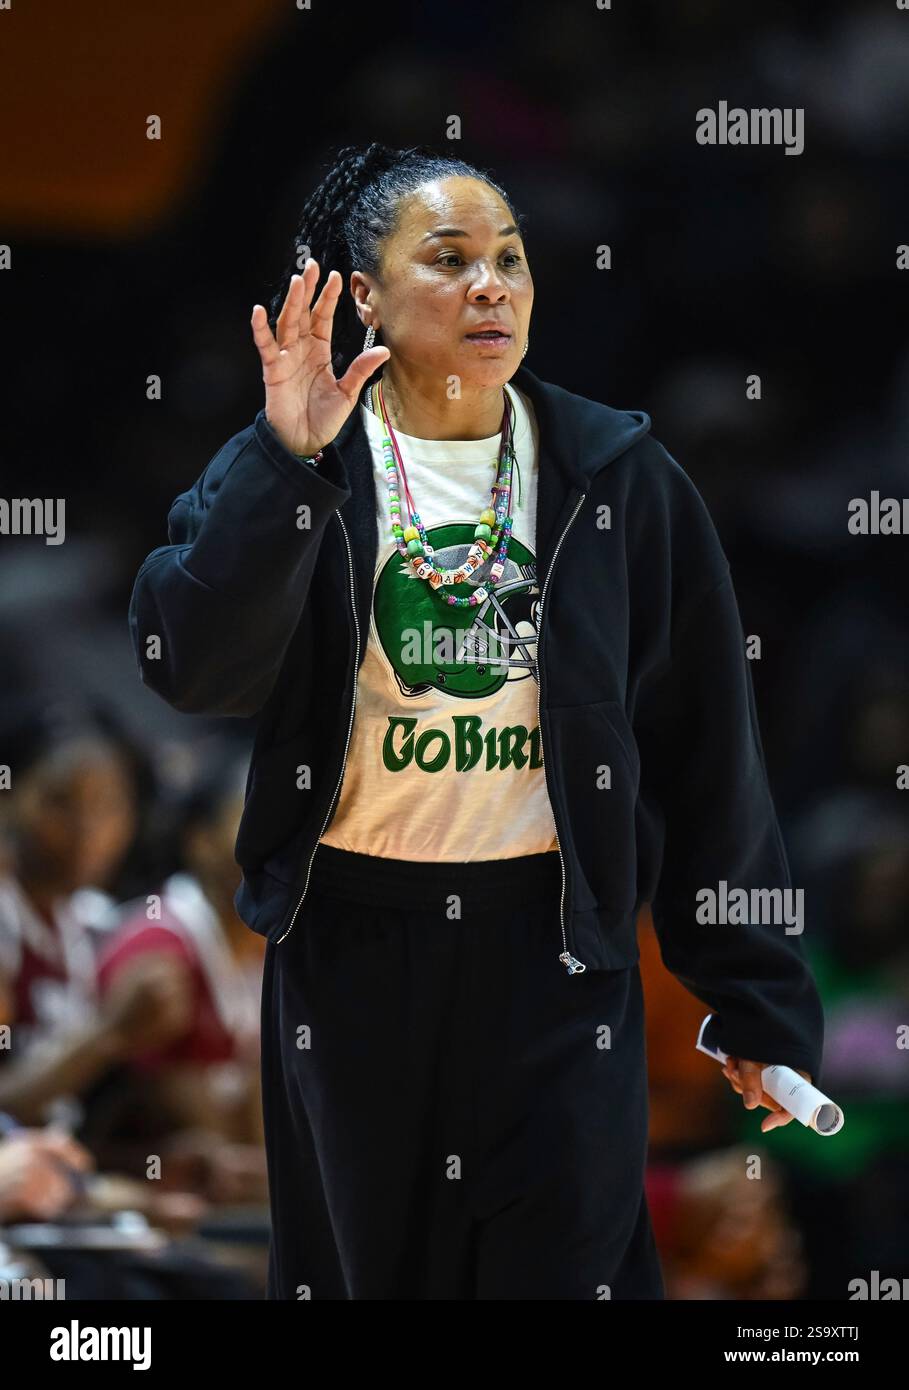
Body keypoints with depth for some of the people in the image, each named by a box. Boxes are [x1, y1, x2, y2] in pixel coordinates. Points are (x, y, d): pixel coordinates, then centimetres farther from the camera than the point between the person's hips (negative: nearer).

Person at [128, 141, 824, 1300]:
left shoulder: (617, 478, 1)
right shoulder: (289, 475, -1)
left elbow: (708, 753, 2)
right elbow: (191, 667, -17)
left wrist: (758, 996, 1)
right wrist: (287, 463, -26)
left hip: (555, 943, 0)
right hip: (352, 937, 0)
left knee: (563, 1267, -2)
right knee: (362, 1259, 12)